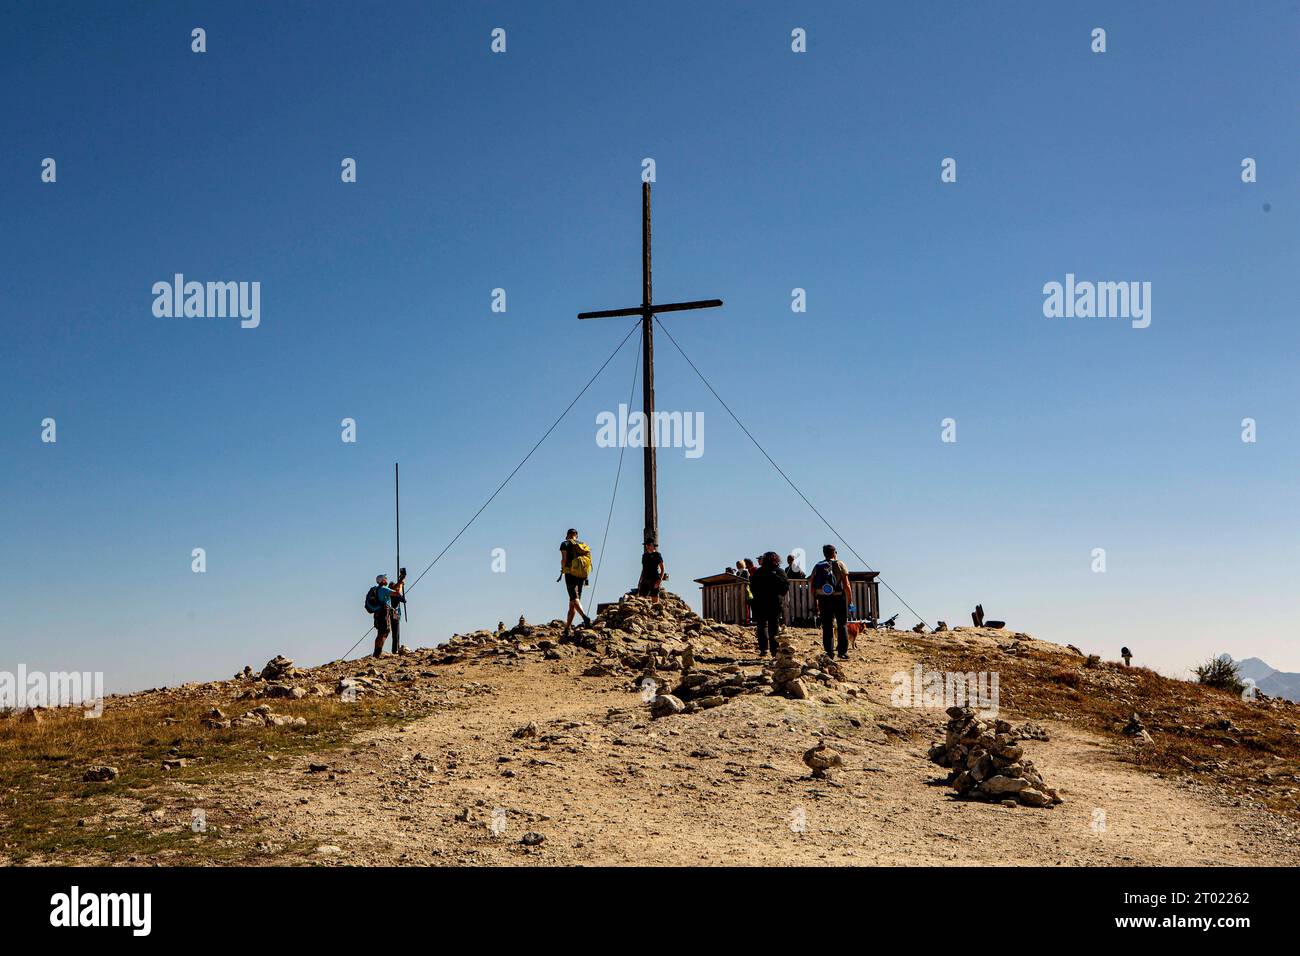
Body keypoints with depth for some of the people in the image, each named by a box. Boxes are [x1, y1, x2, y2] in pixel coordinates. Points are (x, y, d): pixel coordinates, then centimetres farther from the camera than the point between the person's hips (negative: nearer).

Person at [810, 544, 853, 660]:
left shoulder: (817, 566, 7)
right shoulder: (839, 564, -4)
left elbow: (812, 586, 7)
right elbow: (846, 585, -9)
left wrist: (815, 601, 14)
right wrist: (850, 599, 0)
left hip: (823, 599, 3)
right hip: (839, 598, -3)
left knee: (827, 627, 7)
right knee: (842, 625, 7)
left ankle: (829, 652, 6)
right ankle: (842, 651, 3)